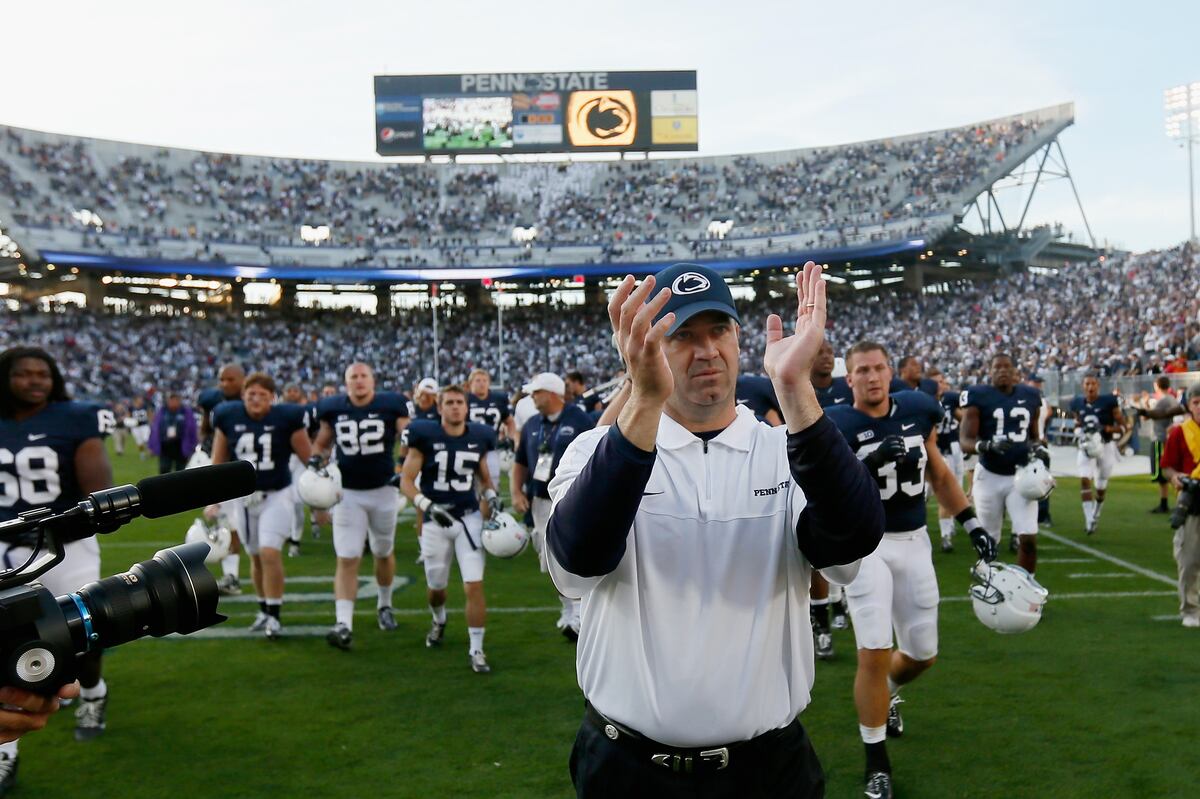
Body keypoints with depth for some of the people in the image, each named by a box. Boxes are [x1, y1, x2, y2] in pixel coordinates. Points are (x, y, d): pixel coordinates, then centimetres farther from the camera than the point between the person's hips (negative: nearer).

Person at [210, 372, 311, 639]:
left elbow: (309, 460, -4)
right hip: (245, 496, 3)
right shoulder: (228, 417, -3)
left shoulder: (286, 418, -10)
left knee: (270, 553, -15)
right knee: (256, 557, 12)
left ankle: (274, 616, -3)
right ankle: (264, 609, 31)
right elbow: (218, 462, 6)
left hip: (277, 495, -3)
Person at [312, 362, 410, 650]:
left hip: (383, 490, 0)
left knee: (383, 553, 17)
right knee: (347, 559, -7)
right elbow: (321, 443, 15)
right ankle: (343, 624, -10)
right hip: (347, 493, 0)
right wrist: (315, 460, -5)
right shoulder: (332, 408, 0)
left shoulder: (391, 405, -6)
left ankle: (384, 605, 40)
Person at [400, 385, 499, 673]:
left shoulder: (479, 437, 0)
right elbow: (406, 481, -9)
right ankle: (439, 621, 50)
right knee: (437, 587, 16)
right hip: (435, 521, -1)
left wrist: (492, 497, -3)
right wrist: (428, 507, -23)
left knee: (474, 586, -8)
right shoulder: (425, 436, -10)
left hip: (469, 519, 1)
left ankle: (476, 649, 4)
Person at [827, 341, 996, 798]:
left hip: (914, 543, 5)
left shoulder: (917, 410, 2)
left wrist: (971, 524, 10)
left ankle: (887, 690, 48)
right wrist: (867, 465, -32)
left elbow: (938, 473, 13)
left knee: (922, 655, 12)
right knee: (874, 654, -10)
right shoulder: (836, 427, -13)